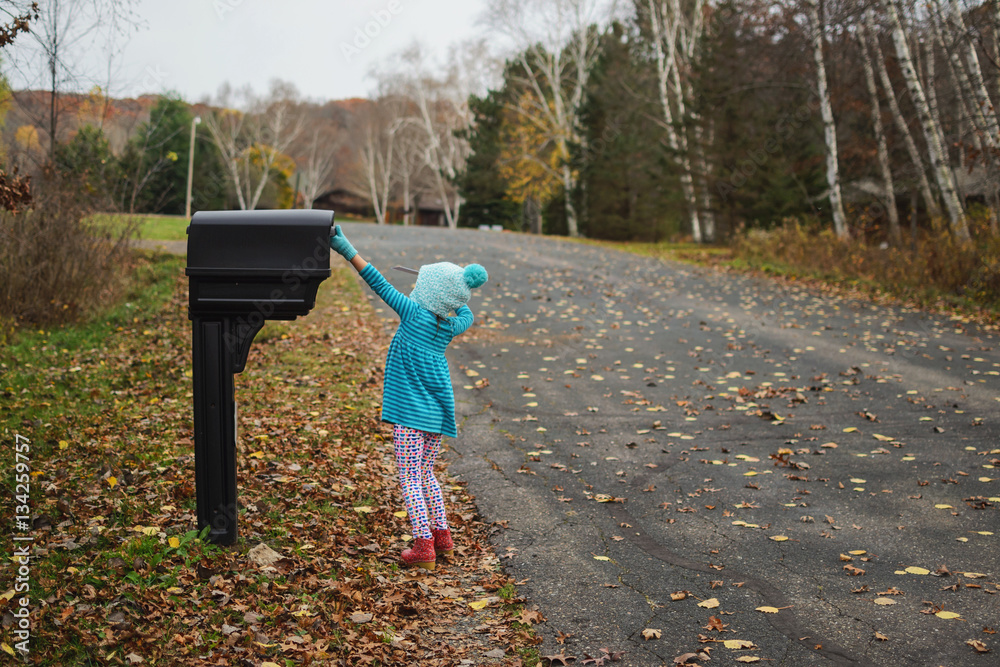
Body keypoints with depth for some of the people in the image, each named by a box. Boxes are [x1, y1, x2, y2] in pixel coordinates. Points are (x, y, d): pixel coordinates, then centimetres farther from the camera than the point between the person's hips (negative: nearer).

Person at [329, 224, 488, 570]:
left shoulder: (414, 313, -10)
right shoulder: (451, 326, 5)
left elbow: (380, 284, -10)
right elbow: (466, 315, 29)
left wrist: (348, 250, -8)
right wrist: (460, 292, 37)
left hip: (410, 411, -7)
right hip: (437, 411, 7)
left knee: (410, 477, -3)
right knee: (426, 473, 19)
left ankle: (424, 545, -7)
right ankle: (442, 537, 22)